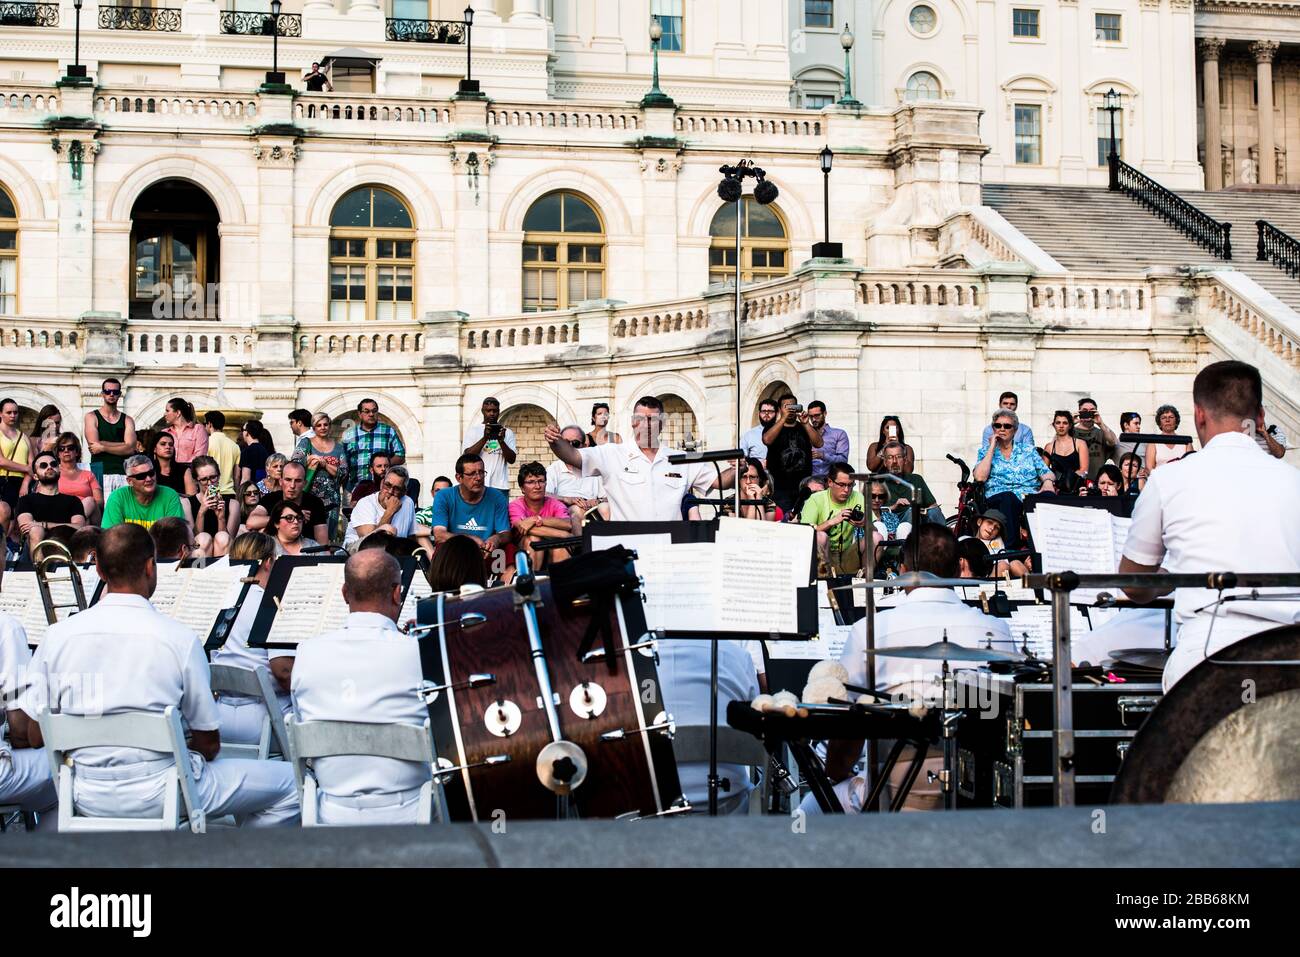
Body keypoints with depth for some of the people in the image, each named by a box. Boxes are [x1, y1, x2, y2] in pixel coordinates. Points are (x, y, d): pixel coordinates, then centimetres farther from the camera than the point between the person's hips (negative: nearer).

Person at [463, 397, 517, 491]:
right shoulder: (473, 430, 9)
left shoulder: (507, 432, 14)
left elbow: (511, 459, 5)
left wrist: (501, 440, -11)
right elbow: (468, 455, -4)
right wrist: (485, 438, -15)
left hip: (500, 485, 2)